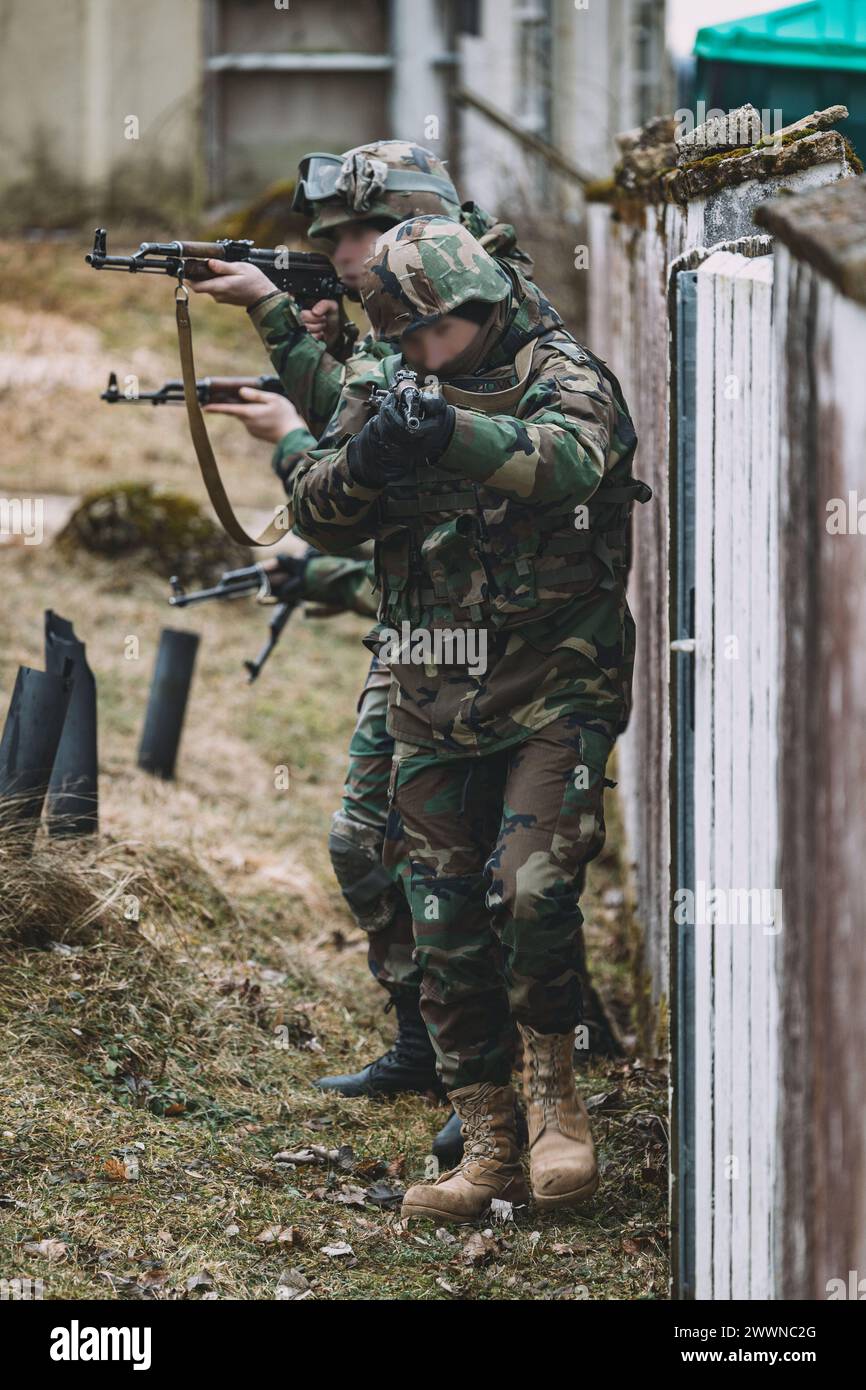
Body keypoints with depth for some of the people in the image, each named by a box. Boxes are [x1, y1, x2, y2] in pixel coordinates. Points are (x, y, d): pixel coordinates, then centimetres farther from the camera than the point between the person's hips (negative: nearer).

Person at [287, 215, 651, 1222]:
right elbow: (319, 519, 2)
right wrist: (363, 461, -21)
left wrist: (450, 434, -45)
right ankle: (487, 1145, 11)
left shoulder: (561, 378, -5)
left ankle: (552, 1084, 4)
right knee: (448, 934, 3)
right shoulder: (385, 391, 9)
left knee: (530, 893, -20)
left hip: (549, 693, -5)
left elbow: (568, 463, -28)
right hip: (433, 709, 5)